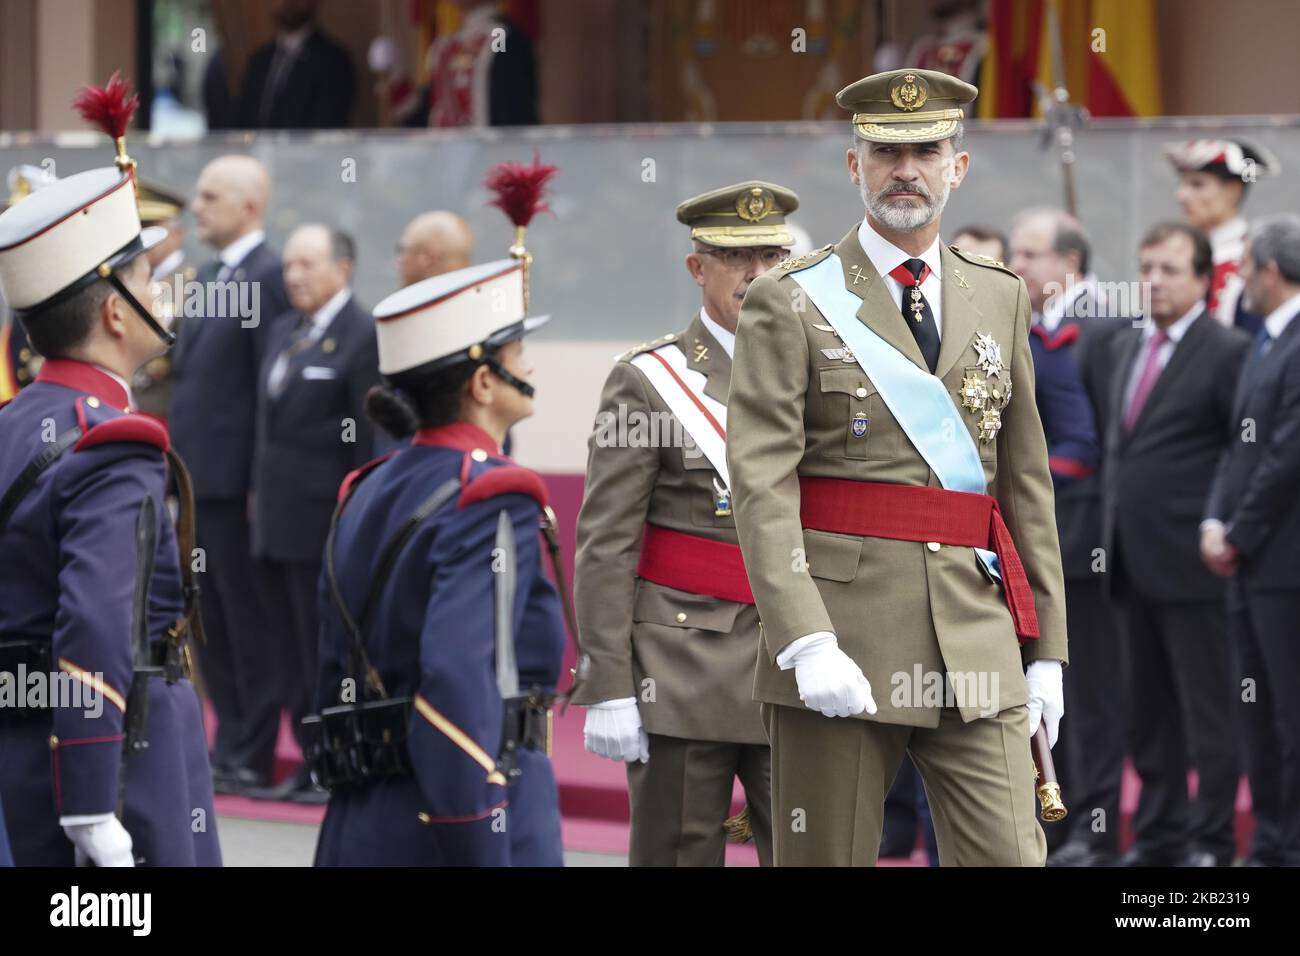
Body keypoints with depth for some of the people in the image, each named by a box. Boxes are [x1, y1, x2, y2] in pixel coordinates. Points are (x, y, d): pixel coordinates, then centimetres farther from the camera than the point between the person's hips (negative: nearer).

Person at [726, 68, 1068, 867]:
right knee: (826, 858, 2)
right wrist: (807, 642, -20)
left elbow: (1027, 481, 16)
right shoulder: (790, 304, 0)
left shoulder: (1000, 299, 14)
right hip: (841, 629, -3)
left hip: (977, 644, 3)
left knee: (1010, 858, -4)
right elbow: (762, 486, -9)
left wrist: (1046, 649, 10)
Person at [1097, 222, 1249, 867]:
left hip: (1190, 563, -8)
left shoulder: (1226, 352, -8)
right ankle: (1158, 832, 21)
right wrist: (1111, 531, 13)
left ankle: (1211, 838, 4)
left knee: (1206, 709, -1)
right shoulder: (1123, 347, 15)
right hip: (1133, 562, 8)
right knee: (1147, 709, 13)